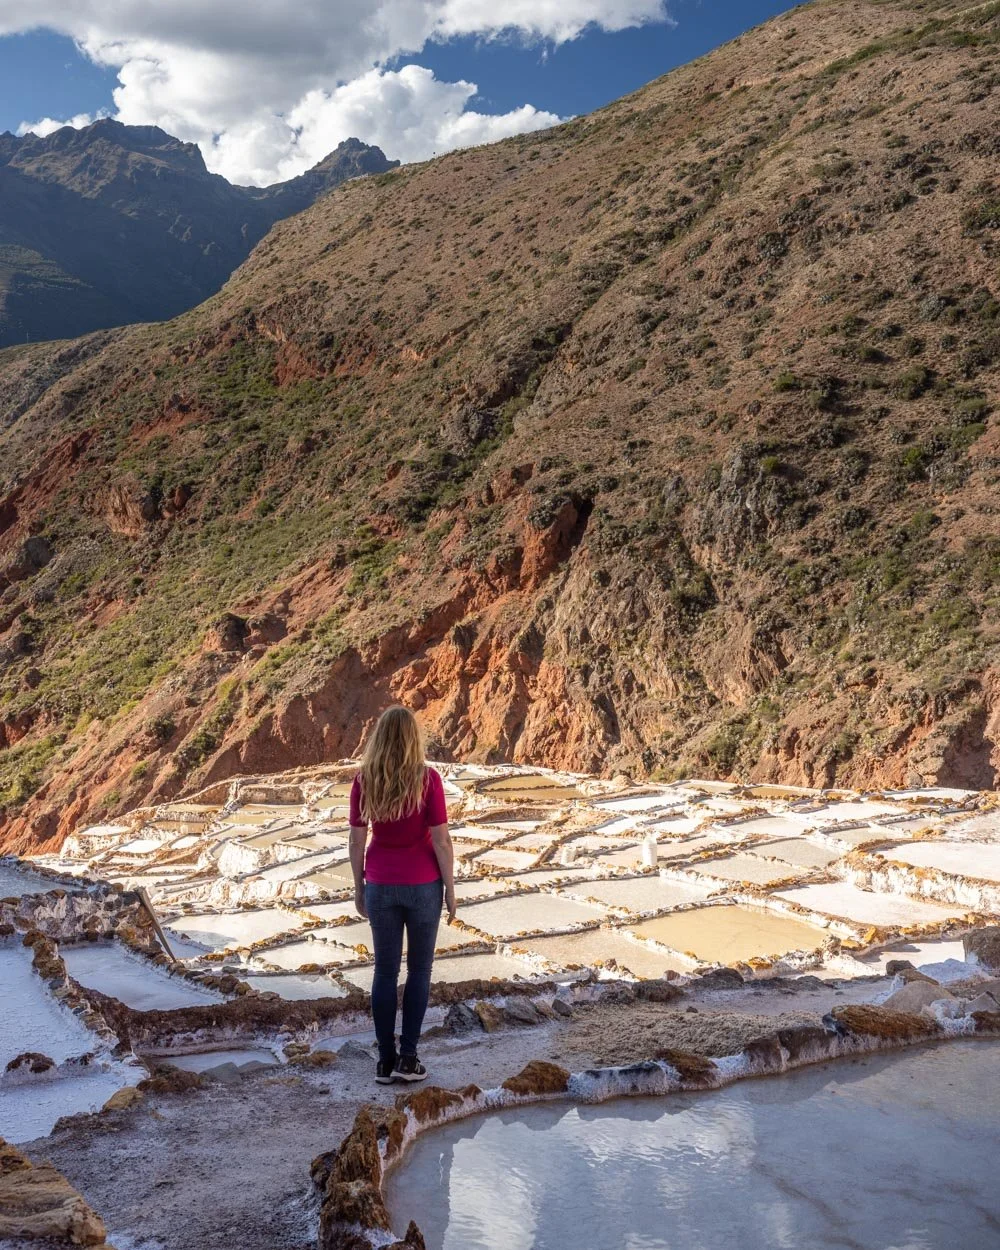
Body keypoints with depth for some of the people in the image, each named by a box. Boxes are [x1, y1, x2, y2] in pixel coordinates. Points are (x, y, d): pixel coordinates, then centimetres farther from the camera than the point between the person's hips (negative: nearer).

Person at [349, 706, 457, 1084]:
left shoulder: (363, 781, -6)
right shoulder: (427, 779, -14)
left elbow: (356, 841, -1)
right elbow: (441, 840, -12)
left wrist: (359, 888, 11)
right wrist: (451, 890, -1)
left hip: (381, 886, 2)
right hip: (422, 885, -2)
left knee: (386, 971, 12)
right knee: (419, 969, 12)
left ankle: (386, 1060, 14)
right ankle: (407, 1058, 9)